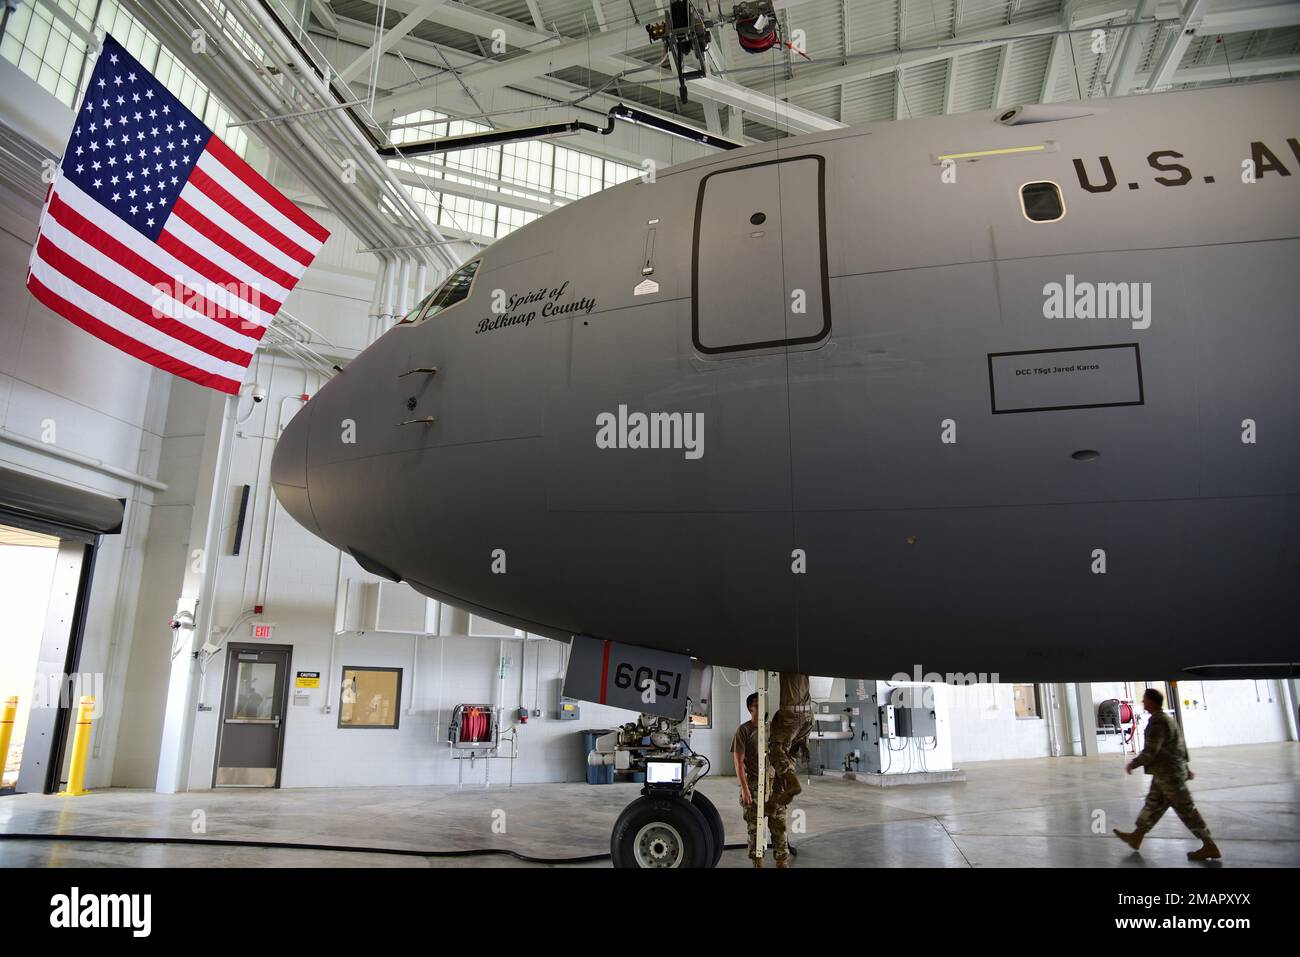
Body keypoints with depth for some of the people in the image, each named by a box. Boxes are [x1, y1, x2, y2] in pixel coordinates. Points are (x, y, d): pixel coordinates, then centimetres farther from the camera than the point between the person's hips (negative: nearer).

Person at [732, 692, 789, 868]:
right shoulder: (744, 730, -7)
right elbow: (738, 762, -9)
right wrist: (745, 789, -15)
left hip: (773, 784, 4)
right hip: (753, 786, -4)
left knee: (779, 826, 4)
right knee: (754, 828, 4)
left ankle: (782, 862, 13)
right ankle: (757, 862, 16)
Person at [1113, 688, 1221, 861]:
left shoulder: (1157, 723, -21)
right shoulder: (1167, 718, 12)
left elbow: (1150, 752, -23)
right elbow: (1180, 745, 20)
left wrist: (1132, 764, -11)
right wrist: (1185, 767, 27)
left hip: (1168, 774, -10)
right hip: (1171, 771, 10)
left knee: (1185, 809, -2)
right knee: (1153, 804, 15)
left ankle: (1210, 846, 4)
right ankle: (1136, 837, 24)